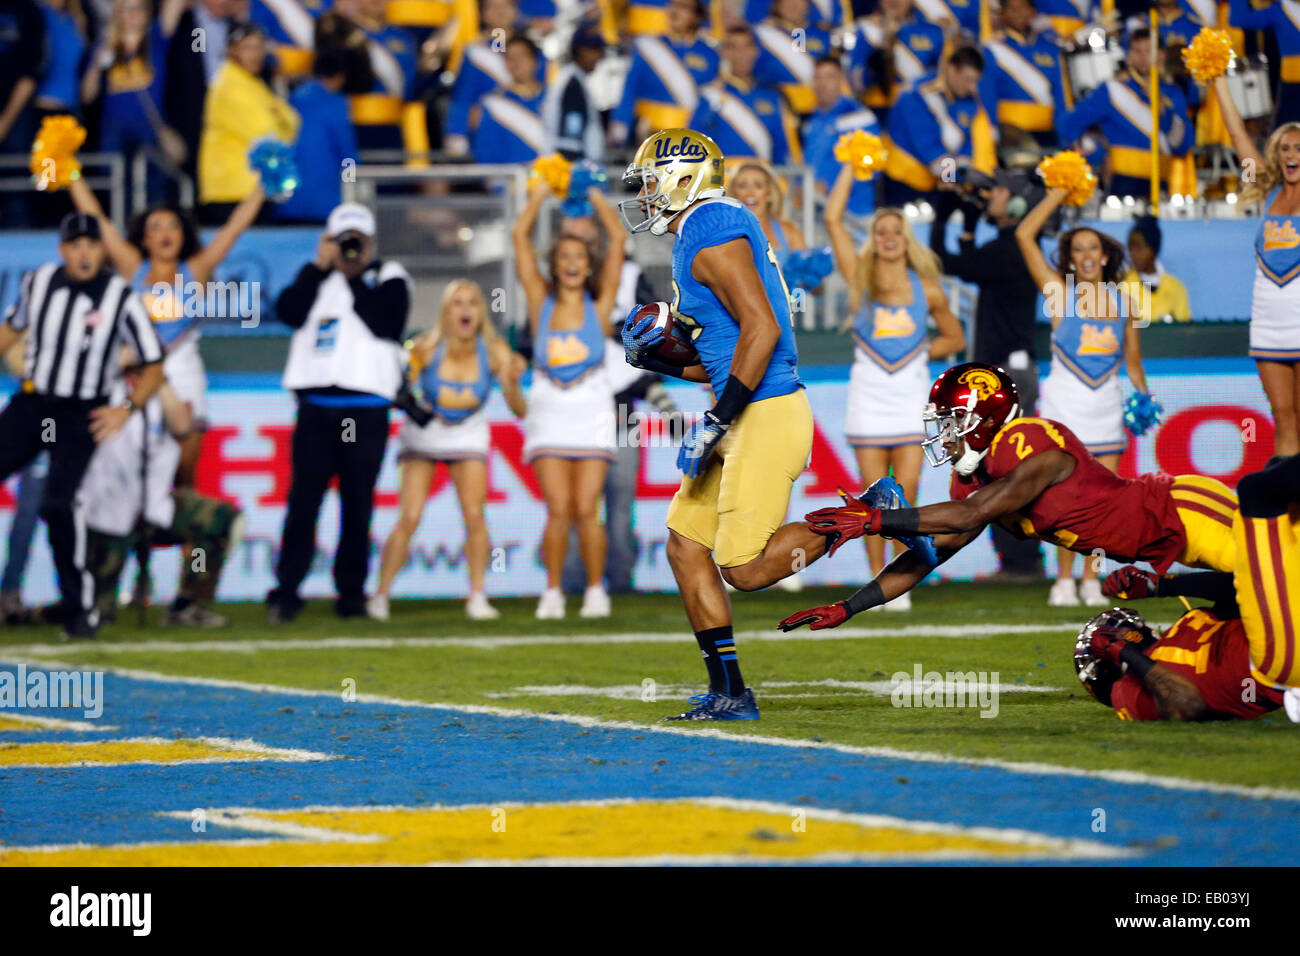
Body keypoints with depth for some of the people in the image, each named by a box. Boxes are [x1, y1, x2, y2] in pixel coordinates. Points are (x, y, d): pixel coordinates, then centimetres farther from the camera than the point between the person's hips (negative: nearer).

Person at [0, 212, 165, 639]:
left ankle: (80, 608, -12)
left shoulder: (121, 297, -11)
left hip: (82, 416, -4)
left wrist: (127, 408, -17)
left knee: (58, 503, -21)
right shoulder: (39, 282, 0)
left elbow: (154, 364, -5)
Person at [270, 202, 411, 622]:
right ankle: (286, 591, -6)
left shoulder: (388, 278, 7)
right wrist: (320, 267, -4)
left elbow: (385, 323, -12)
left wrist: (356, 275, -5)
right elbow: (289, 313, -5)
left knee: (357, 505, 2)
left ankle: (351, 592, 9)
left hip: (366, 410, -1)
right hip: (315, 409, 1)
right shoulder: (317, 278, 14)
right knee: (303, 499, -5)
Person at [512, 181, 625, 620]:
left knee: (586, 510, -7)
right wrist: (540, 193, 12)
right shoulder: (541, 302, 7)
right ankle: (553, 591, 2)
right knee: (558, 510, -9)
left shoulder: (599, 305, 5)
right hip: (549, 413, 1)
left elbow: (618, 238, 3)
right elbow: (520, 236, 7)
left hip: (591, 413, -1)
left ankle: (596, 589, 6)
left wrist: (595, 196, 10)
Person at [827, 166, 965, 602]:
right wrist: (851, 166, -2)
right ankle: (877, 581, 7)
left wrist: (920, 352, 1)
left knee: (906, 494, -5)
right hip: (868, 399, 0)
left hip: (911, 399, 0)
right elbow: (833, 219, -4)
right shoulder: (860, 279, 3)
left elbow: (955, 338, 17)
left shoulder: (926, 289, 5)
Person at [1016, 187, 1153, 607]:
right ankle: (1064, 580, 1)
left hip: (1107, 409, 3)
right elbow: (1024, 236, -4)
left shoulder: (1124, 300, 9)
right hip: (1065, 405, -3)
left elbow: (1132, 358, 18)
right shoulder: (1060, 293, 1)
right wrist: (1059, 193, -2)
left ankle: (1091, 579, 7)